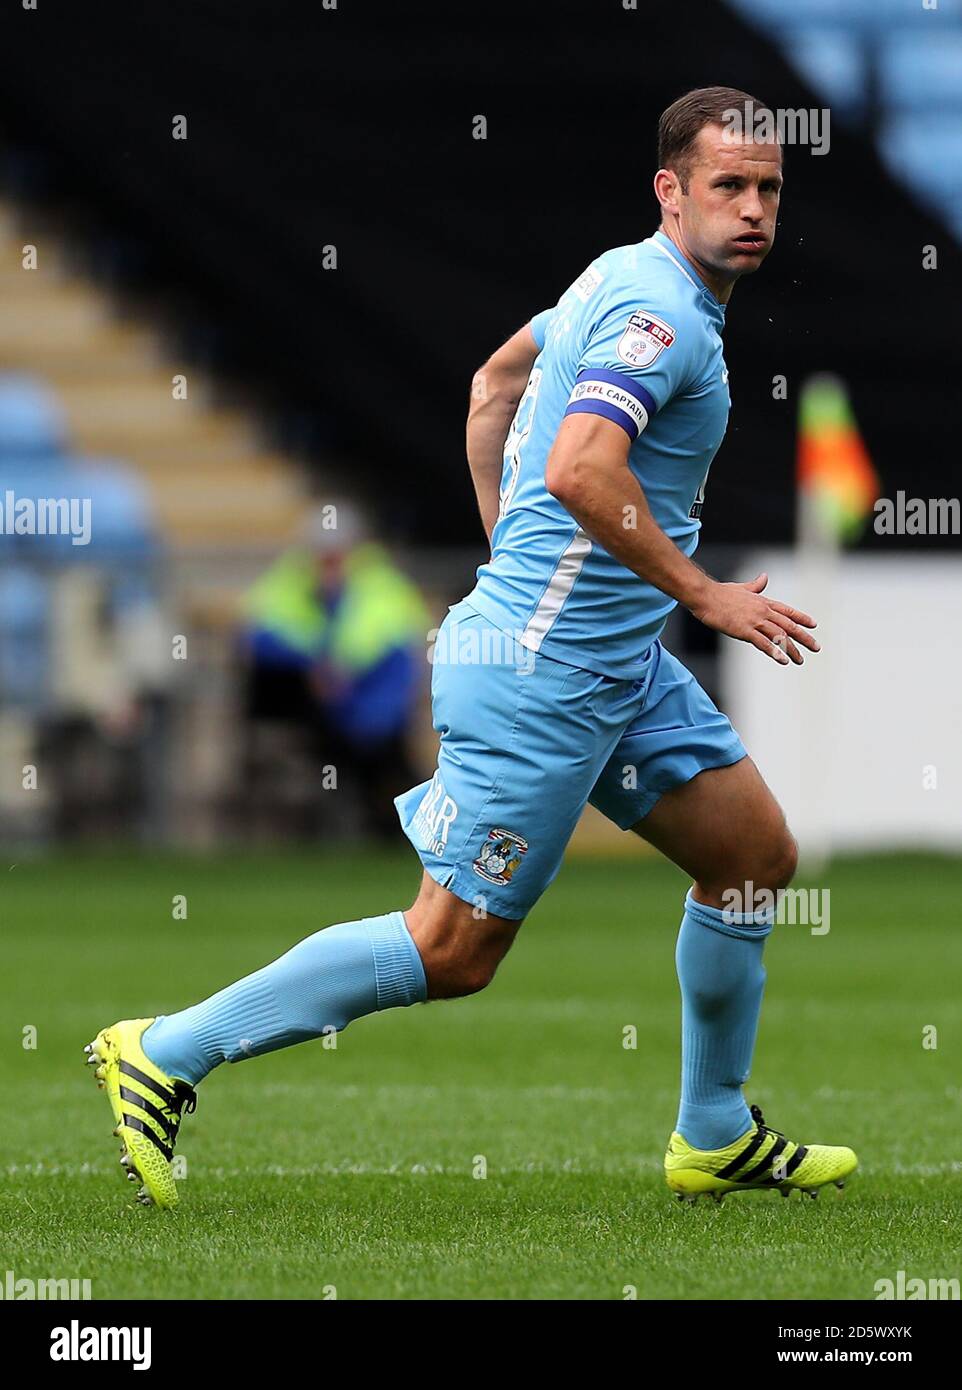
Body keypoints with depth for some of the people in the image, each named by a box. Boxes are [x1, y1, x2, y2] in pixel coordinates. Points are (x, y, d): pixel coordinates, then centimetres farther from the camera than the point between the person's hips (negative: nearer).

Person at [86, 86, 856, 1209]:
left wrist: (511, 551, 26)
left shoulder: (627, 280, 13)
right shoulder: (661, 309, -18)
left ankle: (715, 1138, 26)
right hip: (543, 669, -10)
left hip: (618, 665, 10)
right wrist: (704, 594, -22)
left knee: (756, 854, 14)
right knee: (454, 948, -7)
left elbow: (496, 379, 27)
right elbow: (580, 472, -32)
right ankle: (168, 1053, 0)